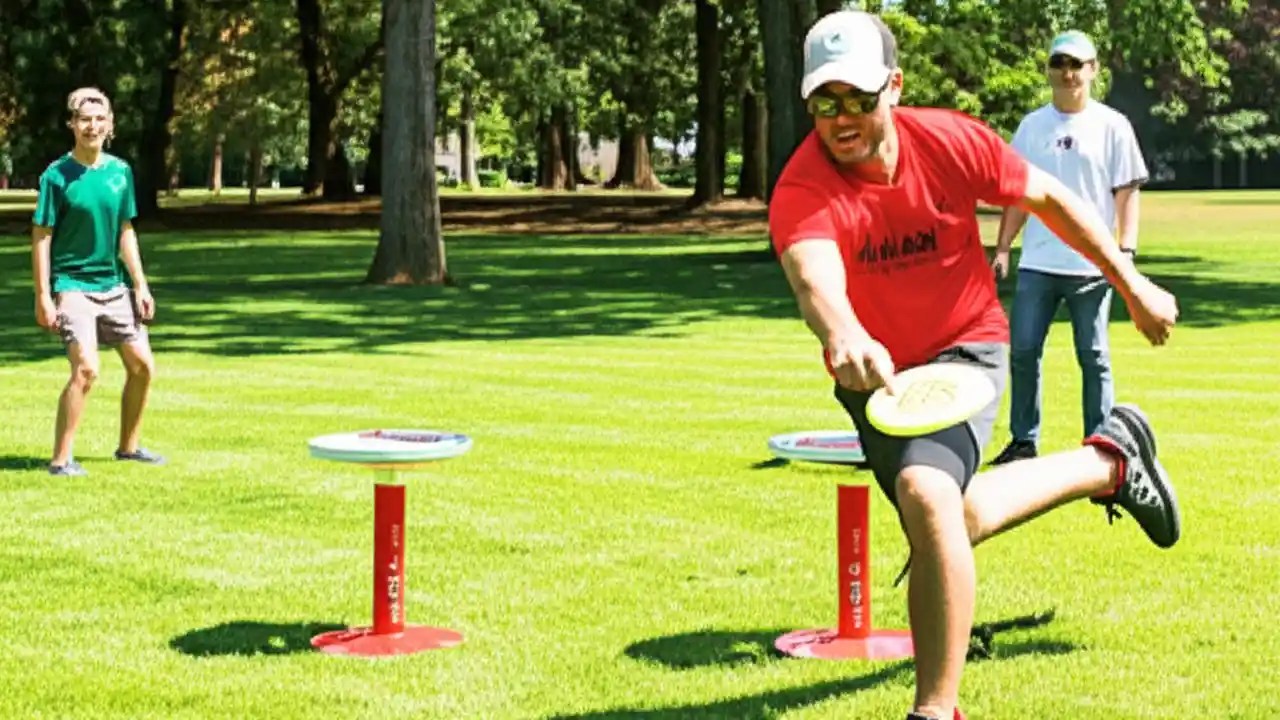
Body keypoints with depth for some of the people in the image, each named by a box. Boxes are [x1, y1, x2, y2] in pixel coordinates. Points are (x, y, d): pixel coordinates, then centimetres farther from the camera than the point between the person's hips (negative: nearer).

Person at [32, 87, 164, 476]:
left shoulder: (120, 171, 5)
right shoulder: (57, 175, -10)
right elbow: (41, 237, -9)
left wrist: (140, 285, 9)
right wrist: (43, 297, -14)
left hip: (113, 286, 6)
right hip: (72, 286, -6)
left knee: (142, 365, 7)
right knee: (86, 368, -19)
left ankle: (128, 446, 25)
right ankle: (61, 459, -10)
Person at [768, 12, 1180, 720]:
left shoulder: (950, 141, -20)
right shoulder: (801, 189, -27)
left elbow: (1048, 198, -2)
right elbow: (814, 274, -48)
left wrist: (1133, 286, 3)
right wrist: (843, 337, -71)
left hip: (966, 346, -3)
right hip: (875, 369, 3)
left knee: (926, 492, -30)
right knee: (952, 523, 18)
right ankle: (1110, 462, 41)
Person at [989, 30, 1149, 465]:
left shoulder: (1112, 126, 1)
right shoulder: (1031, 126, 10)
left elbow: (1127, 194, -1)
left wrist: (1126, 251, -11)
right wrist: (1002, 248, 6)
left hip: (1092, 264, -3)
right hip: (1037, 264, 3)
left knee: (1093, 356, 3)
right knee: (1022, 350, 1)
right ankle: (1023, 441, 12)